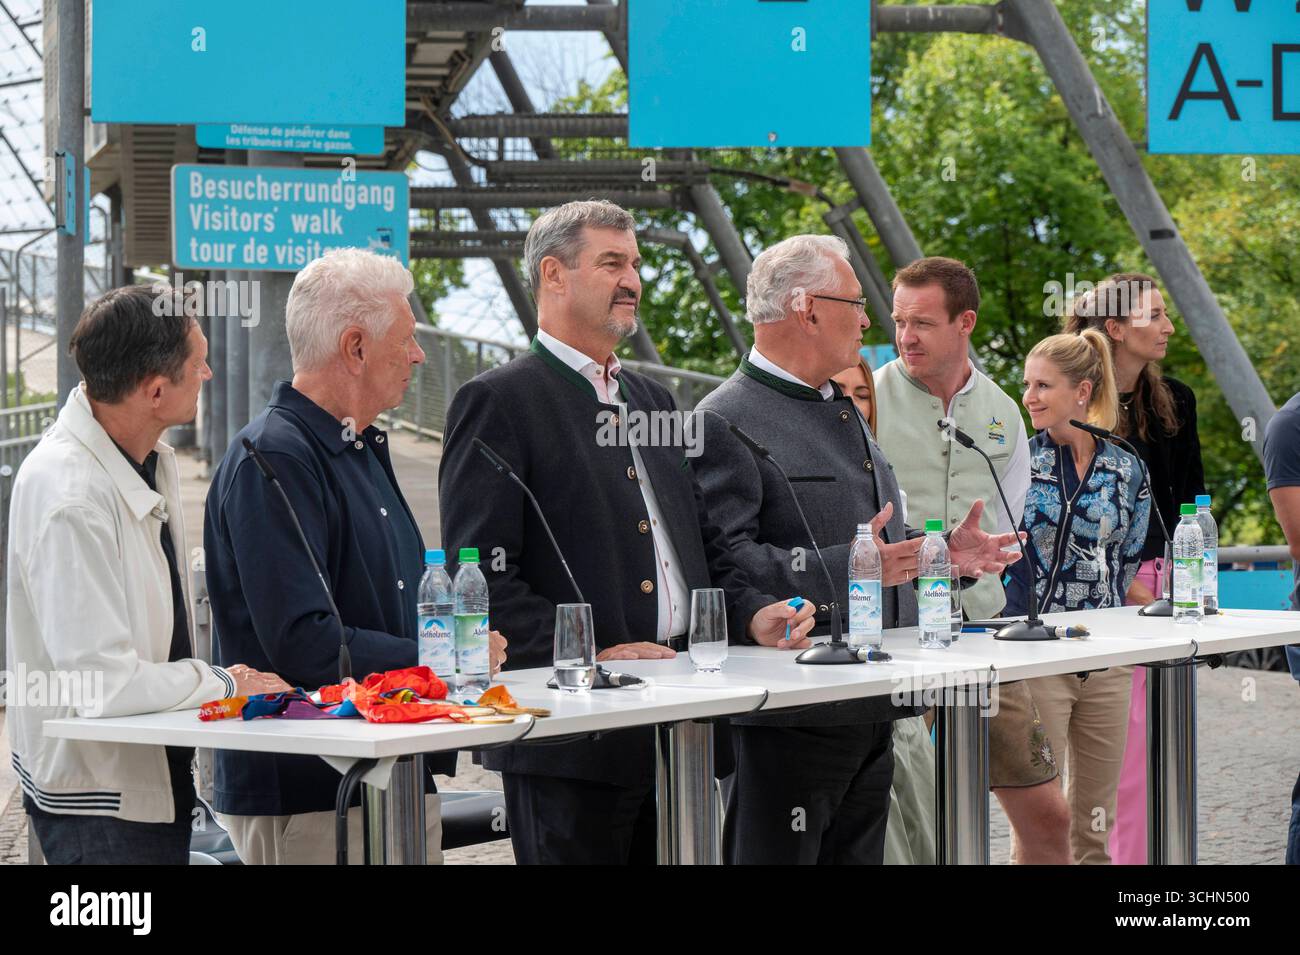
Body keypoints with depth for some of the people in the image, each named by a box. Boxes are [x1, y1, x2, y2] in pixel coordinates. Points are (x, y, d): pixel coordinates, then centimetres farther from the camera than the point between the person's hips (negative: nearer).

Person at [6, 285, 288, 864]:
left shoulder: (156, 463, 5)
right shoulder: (68, 499, -24)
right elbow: (102, 684, -26)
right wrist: (222, 682, -13)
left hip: (158, 782, 9)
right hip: (97, 798, -9)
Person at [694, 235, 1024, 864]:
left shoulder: (844, 411, 22)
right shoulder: (725, 423, -11)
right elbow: (725, 561, -22)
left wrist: (945, 549, 12)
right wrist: (841, 568, -29)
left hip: (873, 713, 9)